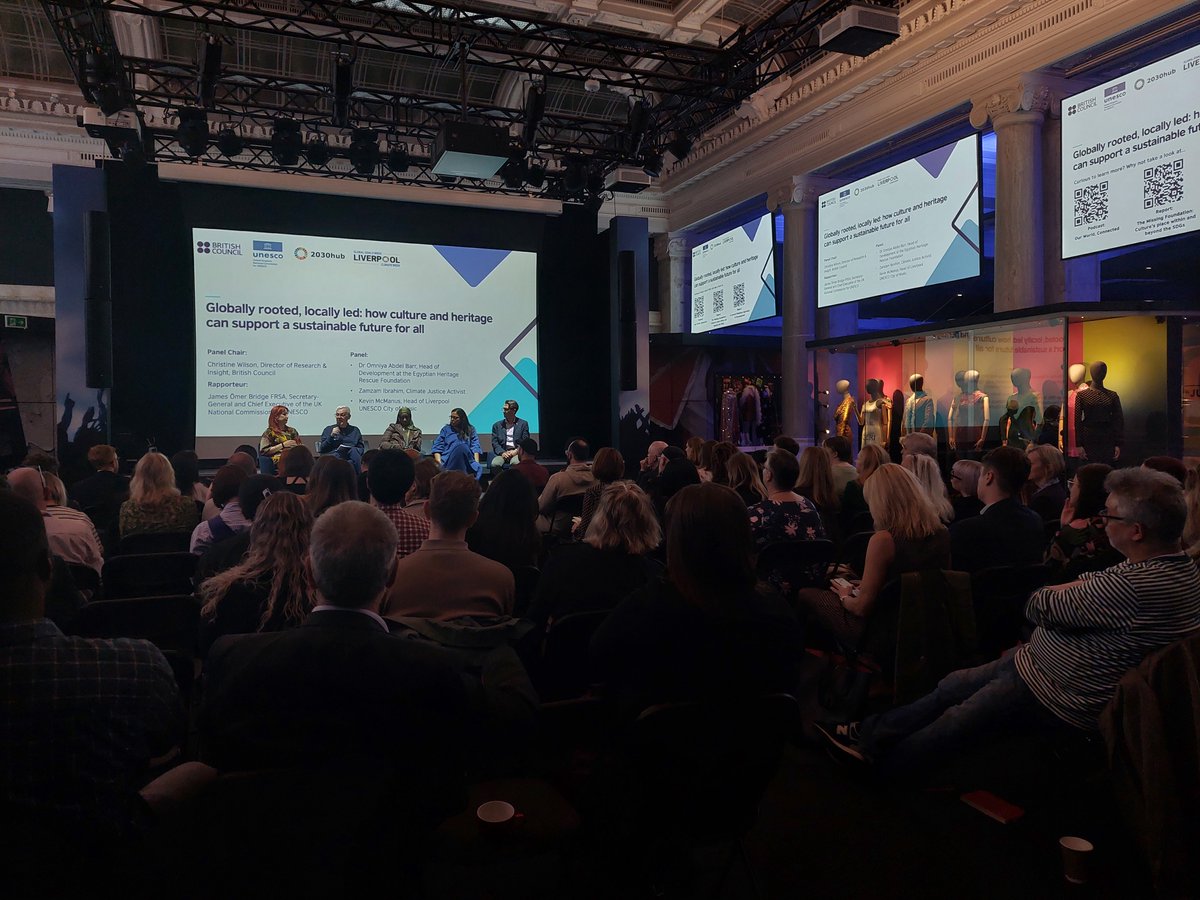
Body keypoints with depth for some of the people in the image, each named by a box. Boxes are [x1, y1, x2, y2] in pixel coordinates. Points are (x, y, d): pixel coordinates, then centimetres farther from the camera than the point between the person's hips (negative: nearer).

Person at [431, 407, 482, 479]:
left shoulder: (470, 429, 23)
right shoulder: (446, 429, 23)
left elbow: (475, 447, 10)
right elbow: (437, 447, 14)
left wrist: (476, 462, -7)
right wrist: (439, 463, -4)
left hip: (466, 459, 1)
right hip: (448, 459, -1)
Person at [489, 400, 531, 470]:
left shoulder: (523, 424, 11)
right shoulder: (497, 425, 16)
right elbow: (494, 442, 8)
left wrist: (515, 451, -11)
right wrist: (502, 452, -10)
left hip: (516, 452, -2)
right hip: (502, 453, 2)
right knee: (495, 464, -31)